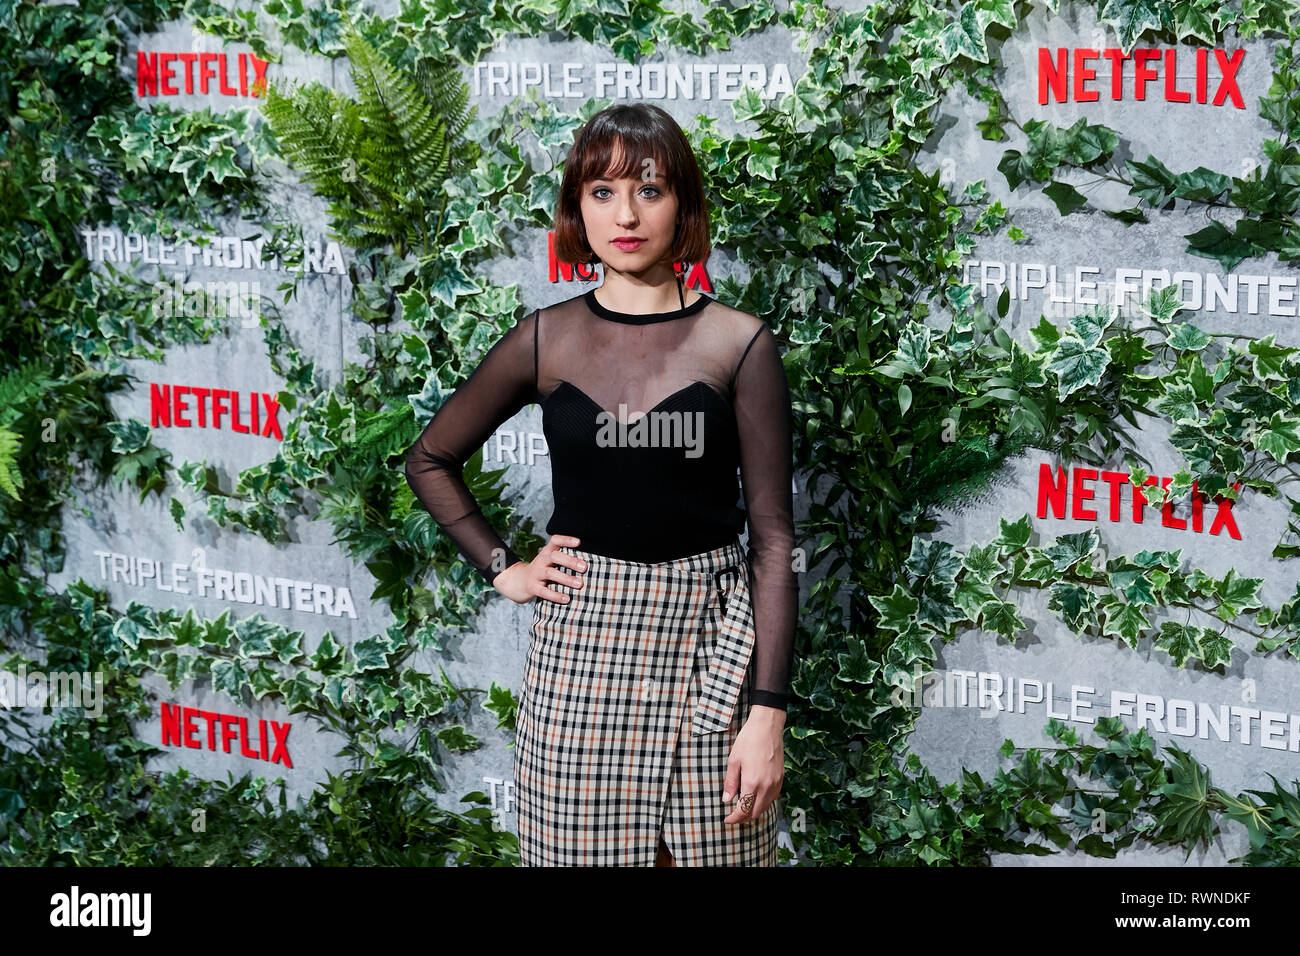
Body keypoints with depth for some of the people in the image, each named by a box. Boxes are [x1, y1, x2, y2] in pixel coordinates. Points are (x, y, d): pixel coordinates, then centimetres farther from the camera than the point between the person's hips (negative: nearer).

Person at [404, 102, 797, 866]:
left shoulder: (739, 344, -3)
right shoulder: (547, 340, 4)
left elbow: (774, 537, -4)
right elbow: (432, 459, 17)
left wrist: (768, 713, -10)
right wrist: (502, 567, 4)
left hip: (709, 641, -1)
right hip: (581, 640, 1)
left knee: (712, 851, 3)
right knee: (583, 852, 6)